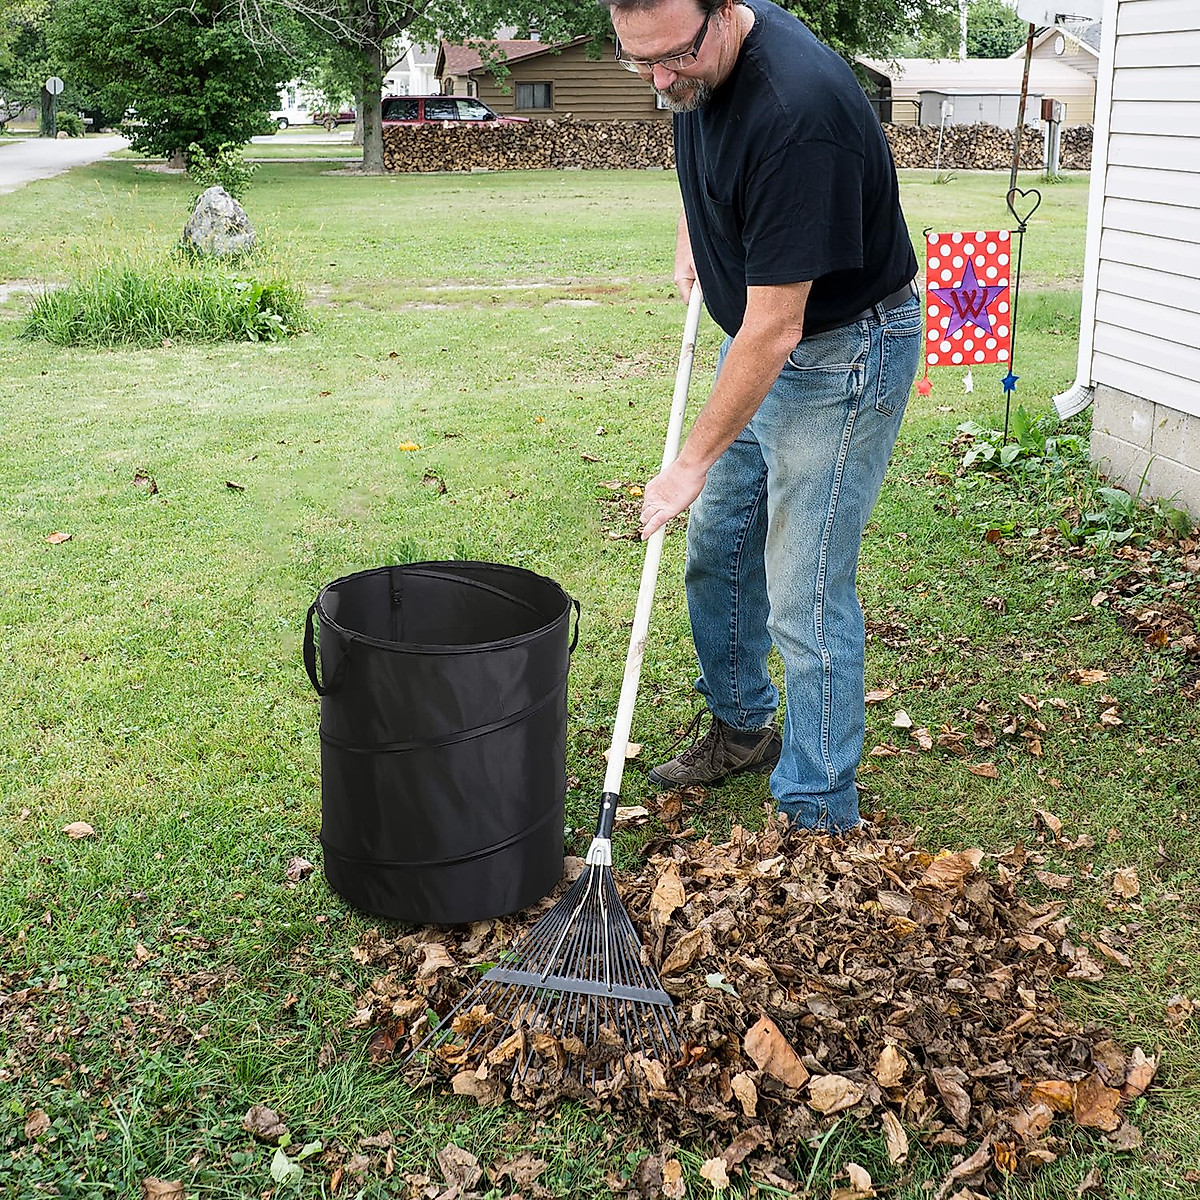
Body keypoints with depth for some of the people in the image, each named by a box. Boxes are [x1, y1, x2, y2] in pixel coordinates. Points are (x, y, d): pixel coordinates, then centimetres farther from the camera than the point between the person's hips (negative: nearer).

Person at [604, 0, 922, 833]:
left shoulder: (797, 113, -34)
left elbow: (773, 331, -30)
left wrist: (692, 464, -23)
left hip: (844, 352, -9)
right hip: (760, 341, 9)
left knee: (805, 594, -6)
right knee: (718, 546, 18)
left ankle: (821, 820, 7)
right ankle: (743, 724, 39)